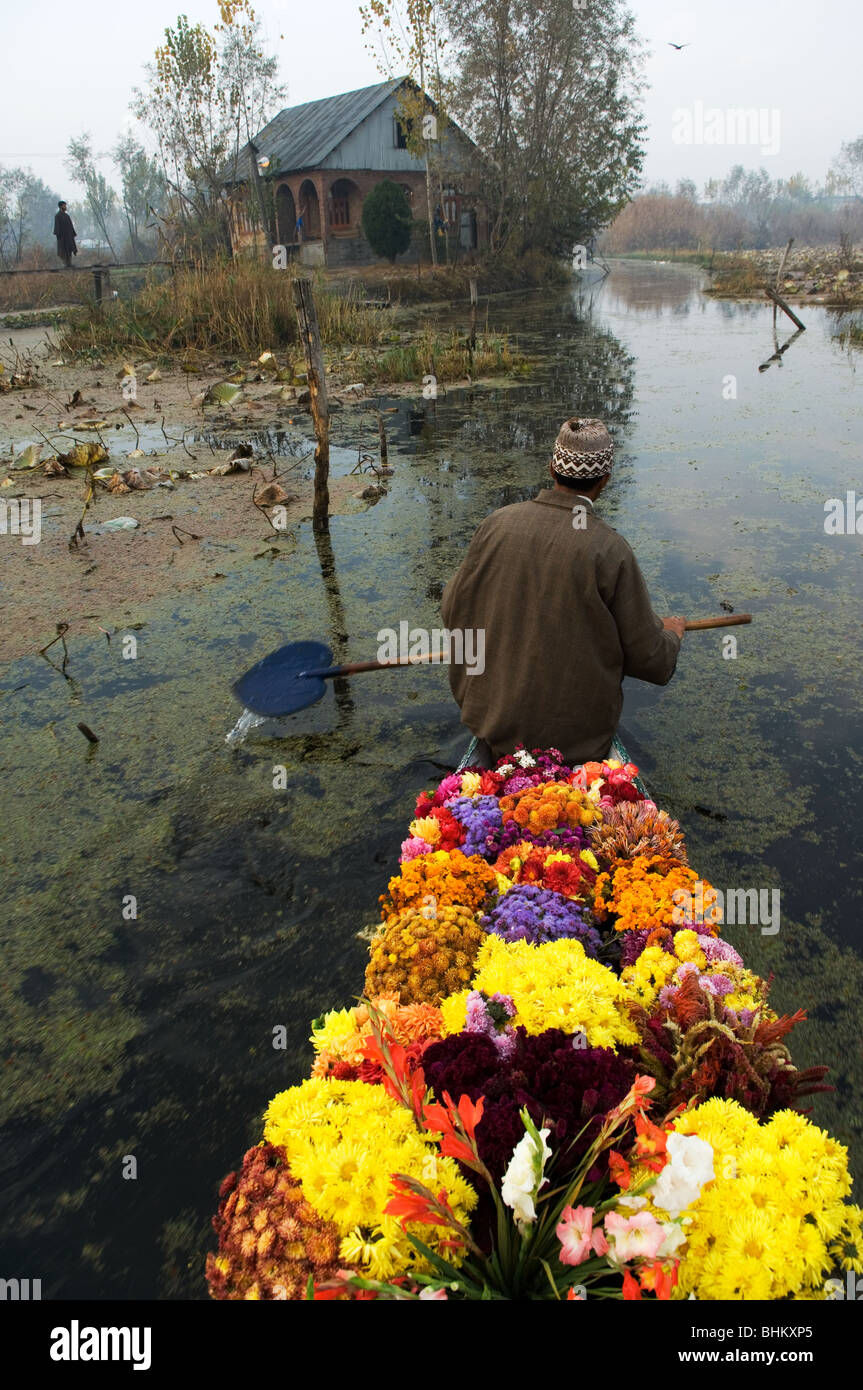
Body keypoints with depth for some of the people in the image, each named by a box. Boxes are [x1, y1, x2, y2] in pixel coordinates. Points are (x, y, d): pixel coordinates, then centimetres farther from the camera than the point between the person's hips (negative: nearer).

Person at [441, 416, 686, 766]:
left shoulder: (497, 524, -7)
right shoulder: (610, 550, -16)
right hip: (575, 734, -3)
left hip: (494, 719, 3)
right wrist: (671, 633, 15)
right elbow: (652, 662, -8)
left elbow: (453, 609, 6)